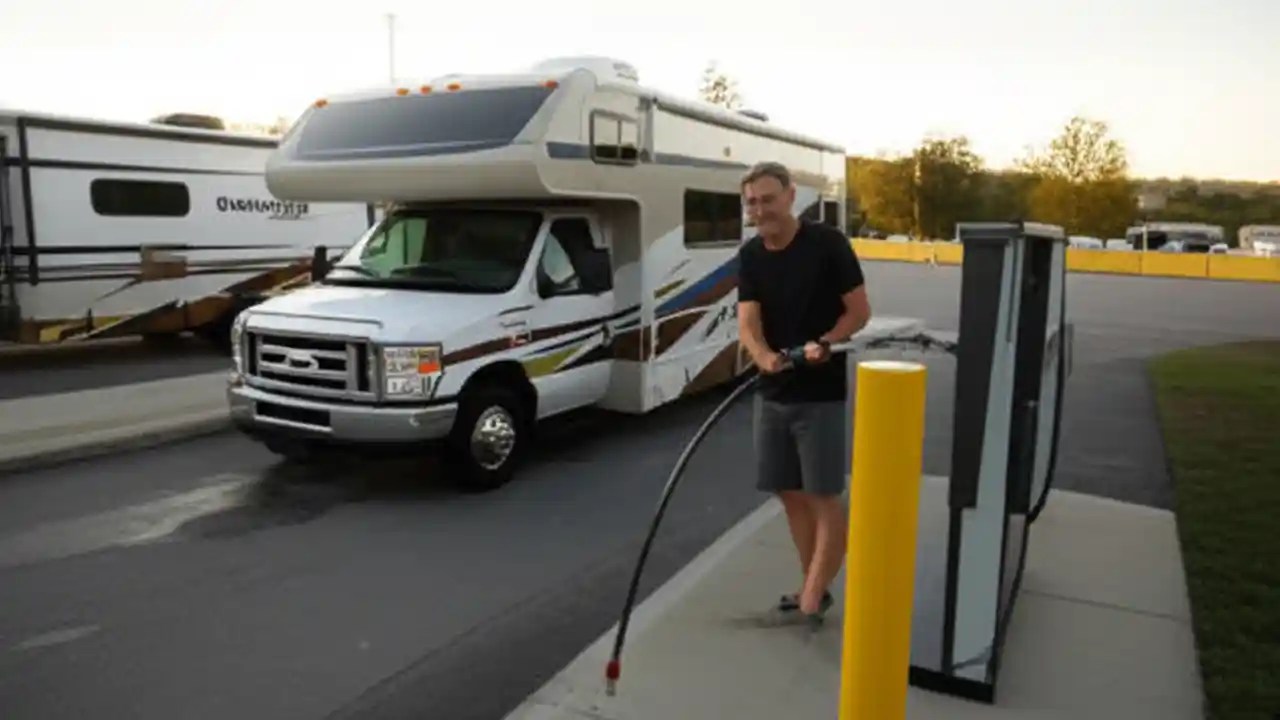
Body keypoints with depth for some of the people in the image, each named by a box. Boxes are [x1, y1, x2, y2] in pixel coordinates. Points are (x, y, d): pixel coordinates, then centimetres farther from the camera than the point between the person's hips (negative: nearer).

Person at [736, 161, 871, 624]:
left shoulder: (828, 244, -11)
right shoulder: (750, 256, 4)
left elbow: (859, 311, -8)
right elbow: (747, 321, -7)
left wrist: (824, 343, -25)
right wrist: (763, 356, -28)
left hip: (820, 393, -6)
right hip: (772, 392, 6)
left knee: (824, 497, 0)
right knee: (790, 493, 12)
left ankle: (811, 602, 7)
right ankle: (812, 589, 27)